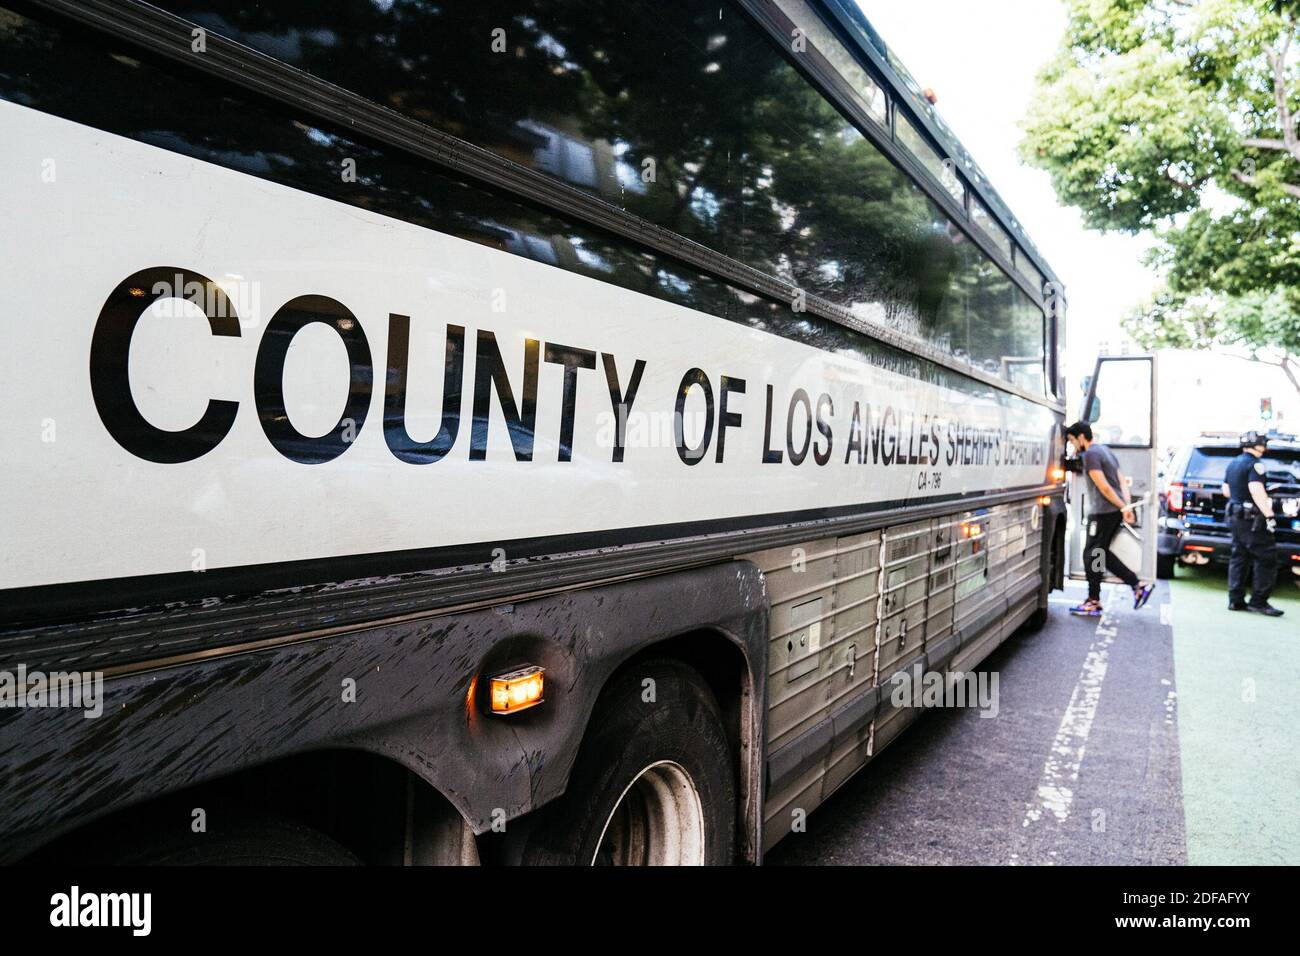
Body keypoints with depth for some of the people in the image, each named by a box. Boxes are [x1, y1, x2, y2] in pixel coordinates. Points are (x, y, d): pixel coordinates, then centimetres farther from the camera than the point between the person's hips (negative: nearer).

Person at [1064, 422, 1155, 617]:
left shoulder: (1090, 454, -11)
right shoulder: (1105, 450, 20)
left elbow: (1104, 487, -18)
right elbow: (1122, 482, 16)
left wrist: (1123, 507, -13)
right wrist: (1126, 506, 8)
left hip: (1103, 512, -10)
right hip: (1115, 511, 10)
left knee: (1091, 555, -2)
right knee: (1101, 553, 16)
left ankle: (1094, 603, 3)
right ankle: (1139, 585, 13)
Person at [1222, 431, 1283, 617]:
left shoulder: (1233, 463, 15)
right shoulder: (1254, 464, -13)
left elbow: (1226, 490, 23)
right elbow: (1256, 490, -25)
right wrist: (1269, 515, -26)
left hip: (1235, 516, 9)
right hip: (1251, 519, -9)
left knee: (1239, 558, 11)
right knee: (1266, 558, -4)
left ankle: (1235, 600, 12)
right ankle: (1258, 601, -4)